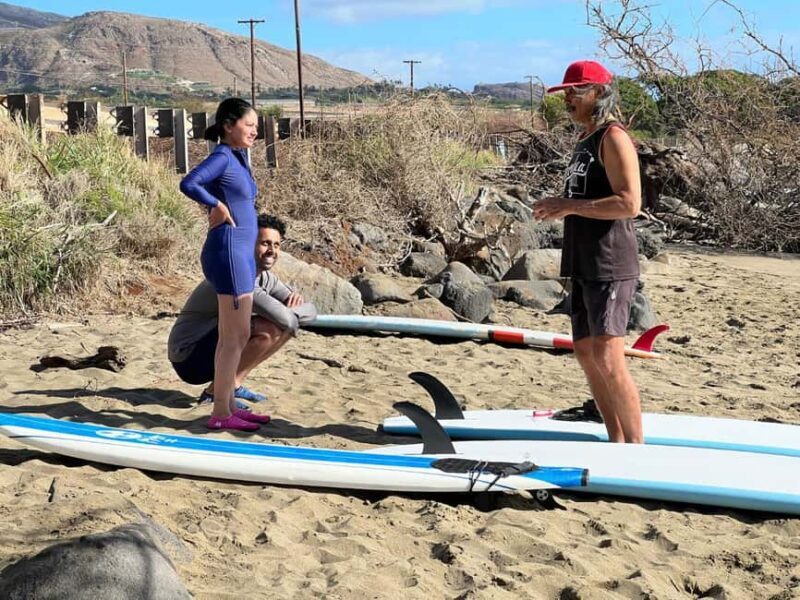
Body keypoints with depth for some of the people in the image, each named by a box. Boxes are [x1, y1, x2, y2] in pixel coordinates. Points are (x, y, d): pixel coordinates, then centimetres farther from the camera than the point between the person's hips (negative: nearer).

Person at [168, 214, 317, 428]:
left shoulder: (265, 278, 6)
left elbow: (310, 310, 7)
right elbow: (285, 318, -32)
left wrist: (295, 303, -15)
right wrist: (291, 314, -10)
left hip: (213, 351, 9)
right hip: (189, 359, -9)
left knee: (284, 329, 7)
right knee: (269, 328, -25)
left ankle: (232, 384, 8)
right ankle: (218, 389, -14)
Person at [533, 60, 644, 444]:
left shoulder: (613, 138, -10)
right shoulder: (584, 142, 19)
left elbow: (629, 203, -21)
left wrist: (569, 205, -18)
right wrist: (557, 208, 12)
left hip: (610, 266, -10)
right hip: (583, 265, 10)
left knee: (607, 357, -13)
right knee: (585, 351, 11)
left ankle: (637, 447, -4)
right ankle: (617, 443, 20)